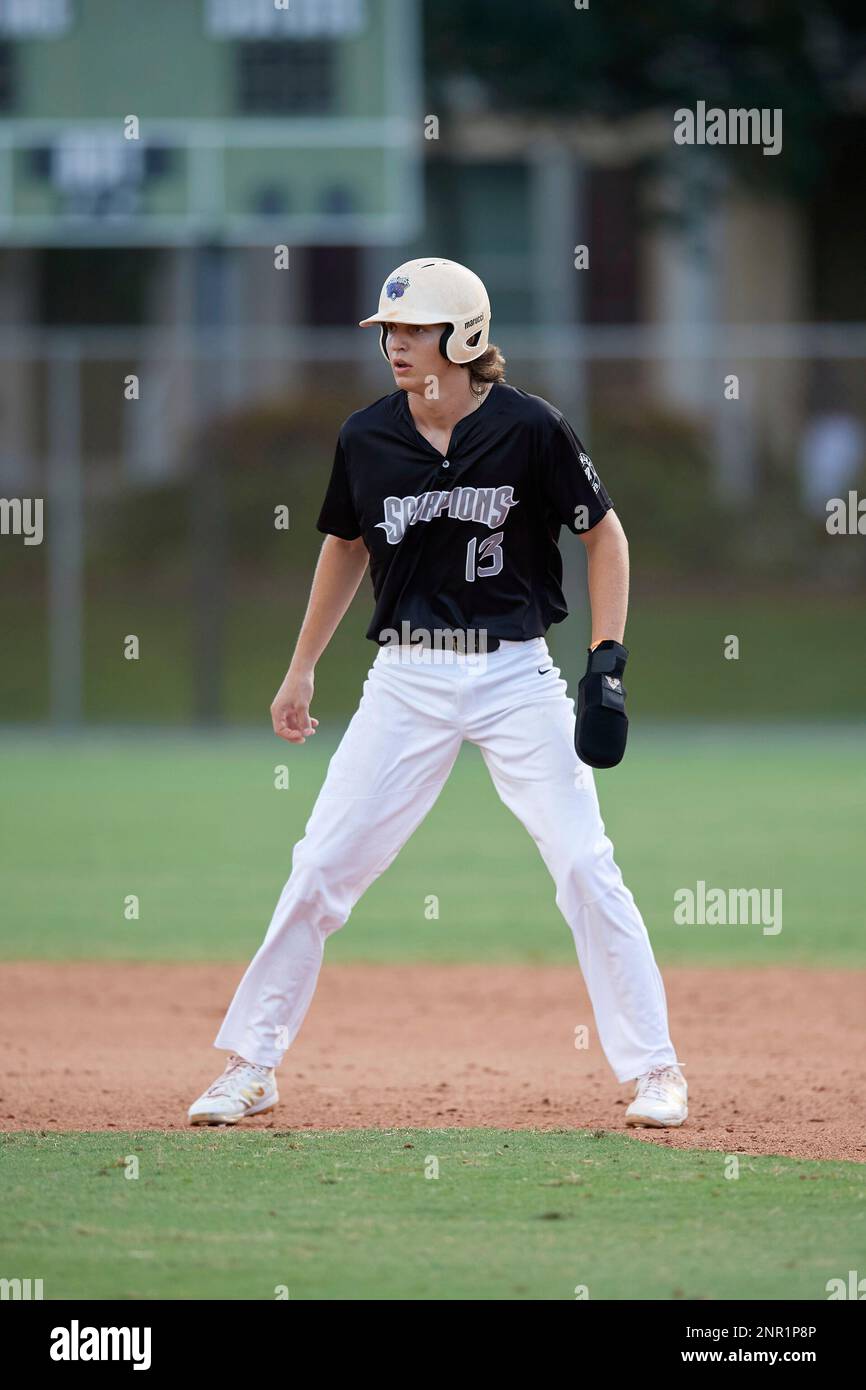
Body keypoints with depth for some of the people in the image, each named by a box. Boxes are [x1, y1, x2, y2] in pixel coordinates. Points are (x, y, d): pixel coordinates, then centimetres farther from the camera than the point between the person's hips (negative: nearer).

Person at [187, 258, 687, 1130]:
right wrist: (301, 669, 19)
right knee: (322, 867, -1)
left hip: (516, 674, -3)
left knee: (586, 867, -8)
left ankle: (654, 1068, 3)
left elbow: (603, 535, 0)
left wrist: (607, 662, -8)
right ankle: (250, 1067, 9)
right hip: (407, 680, 3)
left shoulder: (530, 429, -10)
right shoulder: (366, 439, 0)